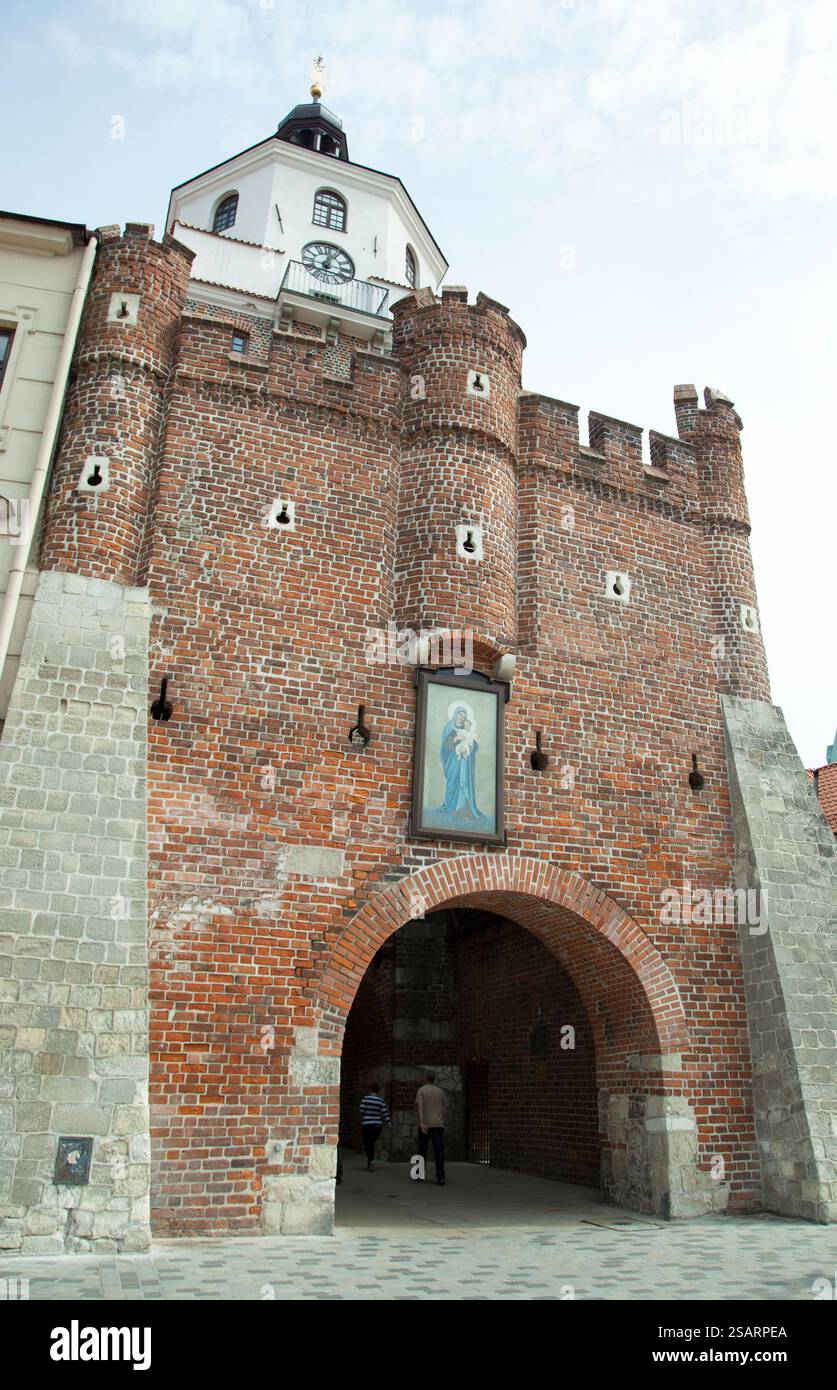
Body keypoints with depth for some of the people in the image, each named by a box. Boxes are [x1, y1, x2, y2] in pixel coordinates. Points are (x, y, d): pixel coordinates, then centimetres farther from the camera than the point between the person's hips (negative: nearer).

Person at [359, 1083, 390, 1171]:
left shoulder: (366, 1098, -10)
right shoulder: (380, 1100, -2)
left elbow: (362, 1110, -8)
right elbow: (384, 1112, -4)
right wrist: (388, 1122, 4)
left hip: (366, 1125, -3)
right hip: (377, 1125, 3)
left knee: (368, 1144, 2)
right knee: (372, 1144, 18)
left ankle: (371, 1161, -20)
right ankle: (369, 1164, 23)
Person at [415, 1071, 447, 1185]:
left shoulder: (421, 1090, 0)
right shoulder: (440, 1091, 9)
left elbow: (419, 1106, -15)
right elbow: (445, 1108, 12)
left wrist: (421, 1122, -23)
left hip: (425, 1125, -1)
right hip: (438, 1125, 1)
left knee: (422, 1149, 15)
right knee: (439, 1151, -4)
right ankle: (440, 1177, -18)